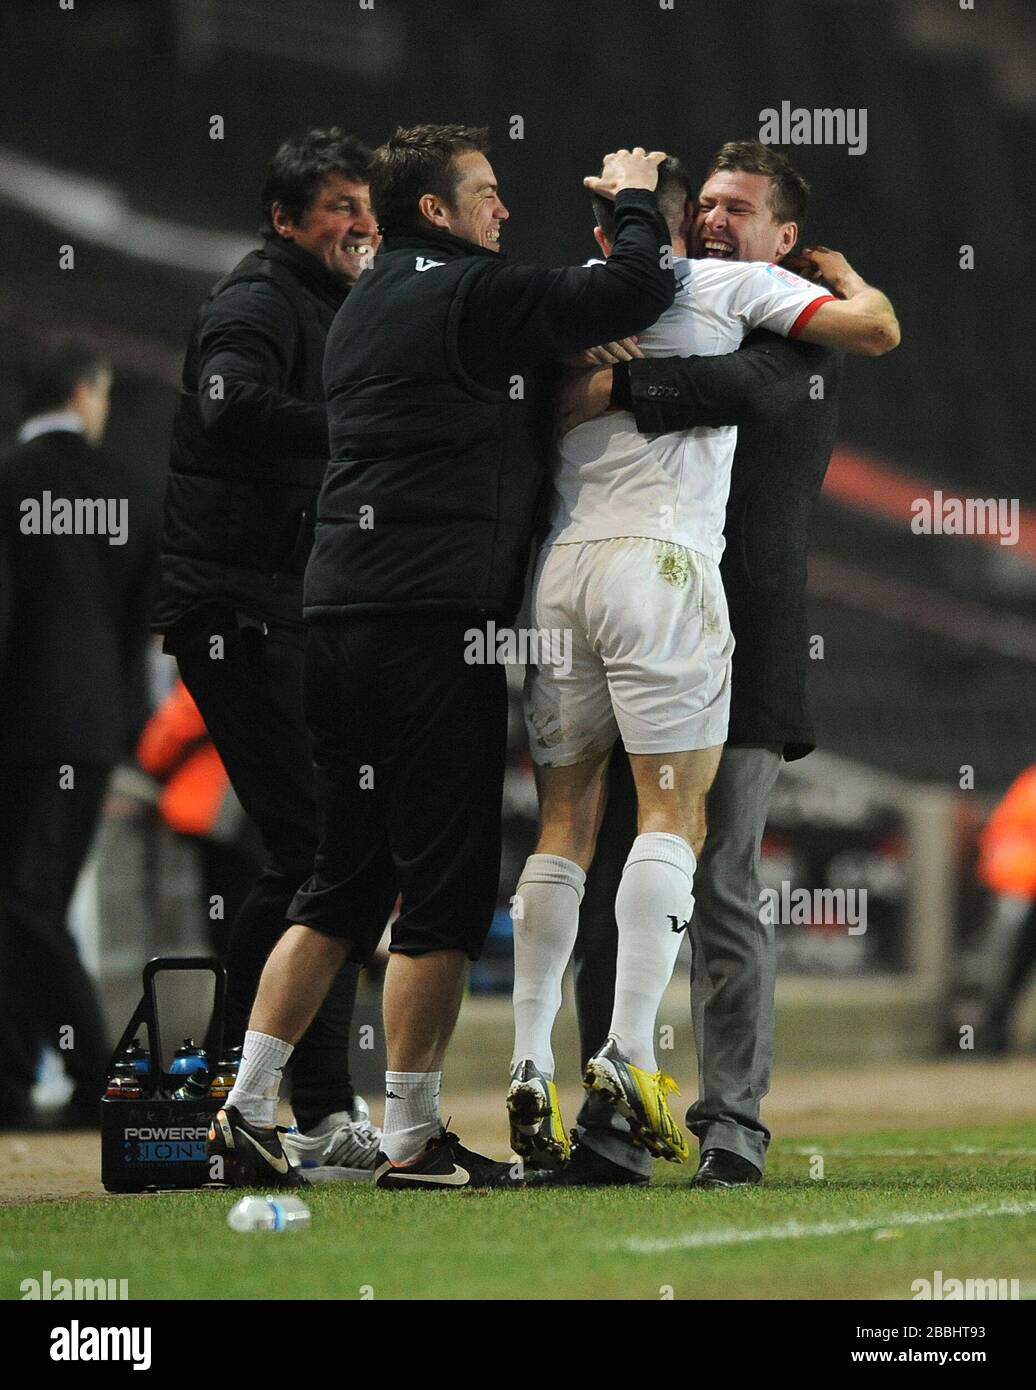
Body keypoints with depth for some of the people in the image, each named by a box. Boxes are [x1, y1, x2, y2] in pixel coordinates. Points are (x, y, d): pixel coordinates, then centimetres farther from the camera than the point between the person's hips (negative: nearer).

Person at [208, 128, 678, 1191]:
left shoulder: (367, 306, 20)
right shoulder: (473, 296, -8)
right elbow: (637, 293, -11)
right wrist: (634, 200, 6)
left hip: (339, 617, 9)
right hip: (437, 622, -9)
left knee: (342, 886, 14)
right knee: (445, 893, -3)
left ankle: (247, 1107, 10)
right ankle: (411, 1142, -1)